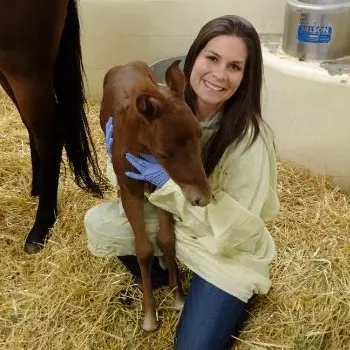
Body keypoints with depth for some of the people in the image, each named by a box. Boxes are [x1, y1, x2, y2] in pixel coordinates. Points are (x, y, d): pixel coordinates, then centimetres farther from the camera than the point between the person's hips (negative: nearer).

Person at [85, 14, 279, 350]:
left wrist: (170, 182, -32)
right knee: (98, 222, -11)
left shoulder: (250, 139, -30)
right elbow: (142, 171, -2)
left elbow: (238, 227, -25)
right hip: (173, 218, 5)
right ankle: (156, 278, 16)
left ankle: (236, 298, 20)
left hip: (229, 248, -4)